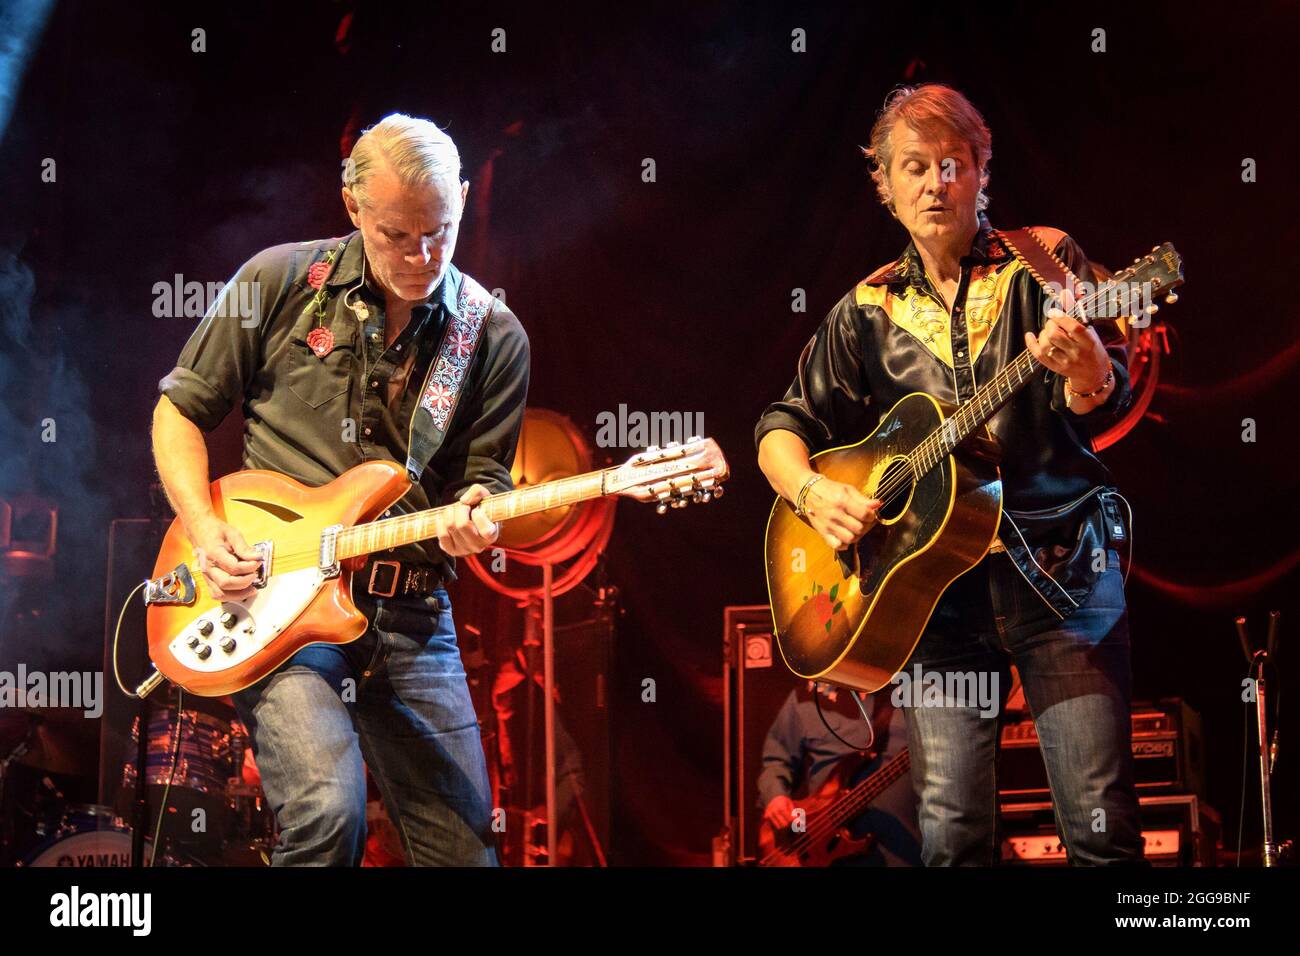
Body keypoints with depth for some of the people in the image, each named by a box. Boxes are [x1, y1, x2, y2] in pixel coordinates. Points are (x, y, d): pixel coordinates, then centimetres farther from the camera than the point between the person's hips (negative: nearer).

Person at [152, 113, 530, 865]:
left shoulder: (493, 337, 5)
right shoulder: (280, 282, 1)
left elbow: (486, 477, 9)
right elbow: (181, 409, 8)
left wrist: (475, 517, -16)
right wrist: (206, 531, -7)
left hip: (412, 618, 3)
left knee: (464, 845, 2)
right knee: (326, 816, -25)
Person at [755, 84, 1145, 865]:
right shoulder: (868, 312, 14)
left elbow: (1104, 405, -7)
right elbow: (783, 428, 17)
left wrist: (1087, 372, -31)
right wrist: (813, 492, -4)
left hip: (1059, 566, -2)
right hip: (935, 577, 2)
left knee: (1102, 824, -10)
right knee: (952, 832, -5)